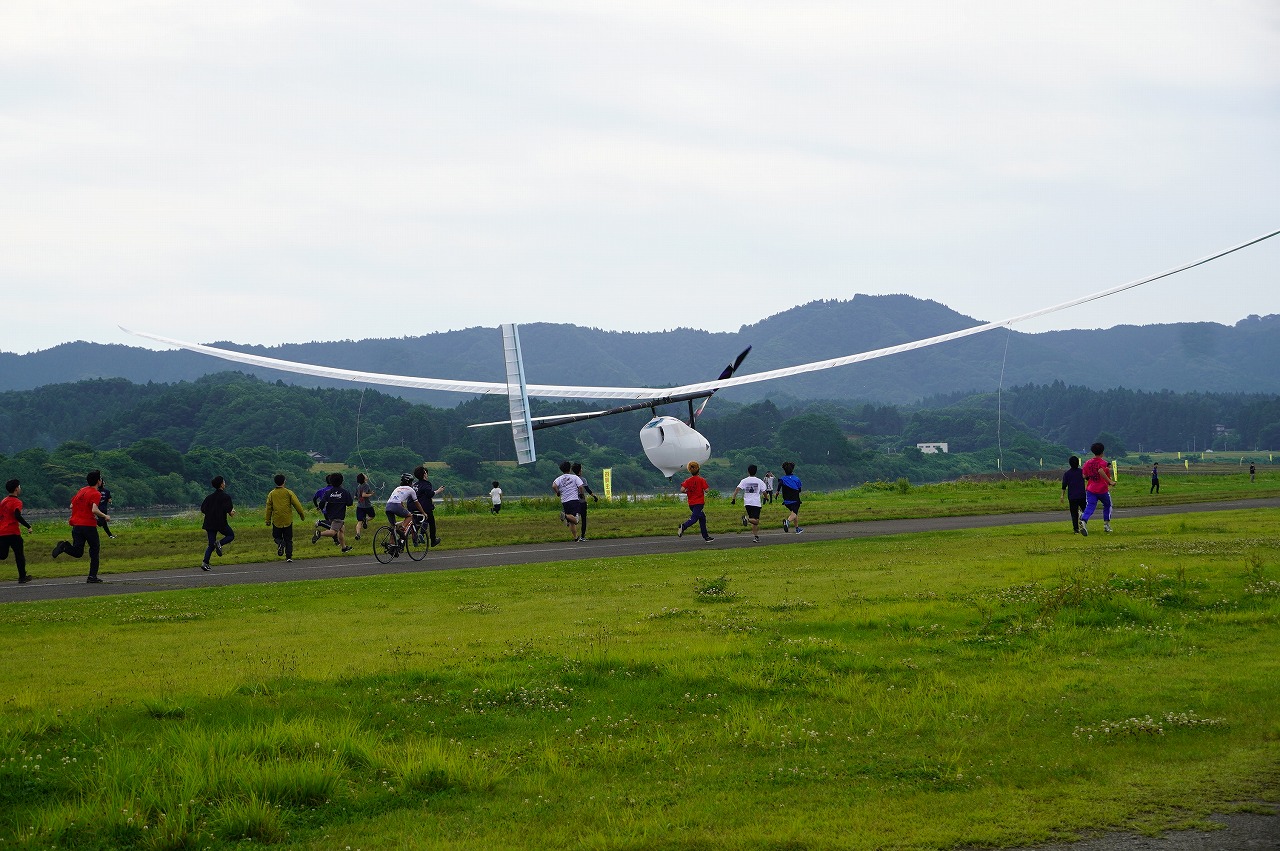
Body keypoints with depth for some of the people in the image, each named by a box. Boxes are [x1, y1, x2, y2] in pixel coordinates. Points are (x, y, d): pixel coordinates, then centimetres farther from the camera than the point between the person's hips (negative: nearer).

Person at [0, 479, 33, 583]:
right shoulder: (17, 502, -10)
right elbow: (17, 516, -23)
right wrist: (28, 526, -18)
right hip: (13, 532, -6)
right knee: (19, 555, 6)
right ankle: (22, 577, 11)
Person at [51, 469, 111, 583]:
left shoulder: (81, 490, 13)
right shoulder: (96, 494, -9)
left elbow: (71, 506, 18)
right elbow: (94, 510, -23)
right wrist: (105, 517, -7)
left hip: (76, 525, 5)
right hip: (89, 525, -5)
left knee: (77, 552, 5)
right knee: (95, 550, 11)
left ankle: (64, 546, -23)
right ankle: (92, 576, 8)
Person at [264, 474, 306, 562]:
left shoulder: (271, 494, 2)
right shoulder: (288, 492, -2)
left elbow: (269, 508, 3)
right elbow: (297, 504, -5)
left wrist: (268, 521, 9)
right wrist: (302, 515, 5)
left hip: (276, 521, 0)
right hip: (288, 520, 0)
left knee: (277, 536, 15)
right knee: (288, 539, 7)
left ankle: (280, 543, -18)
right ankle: (289, 557, 1)